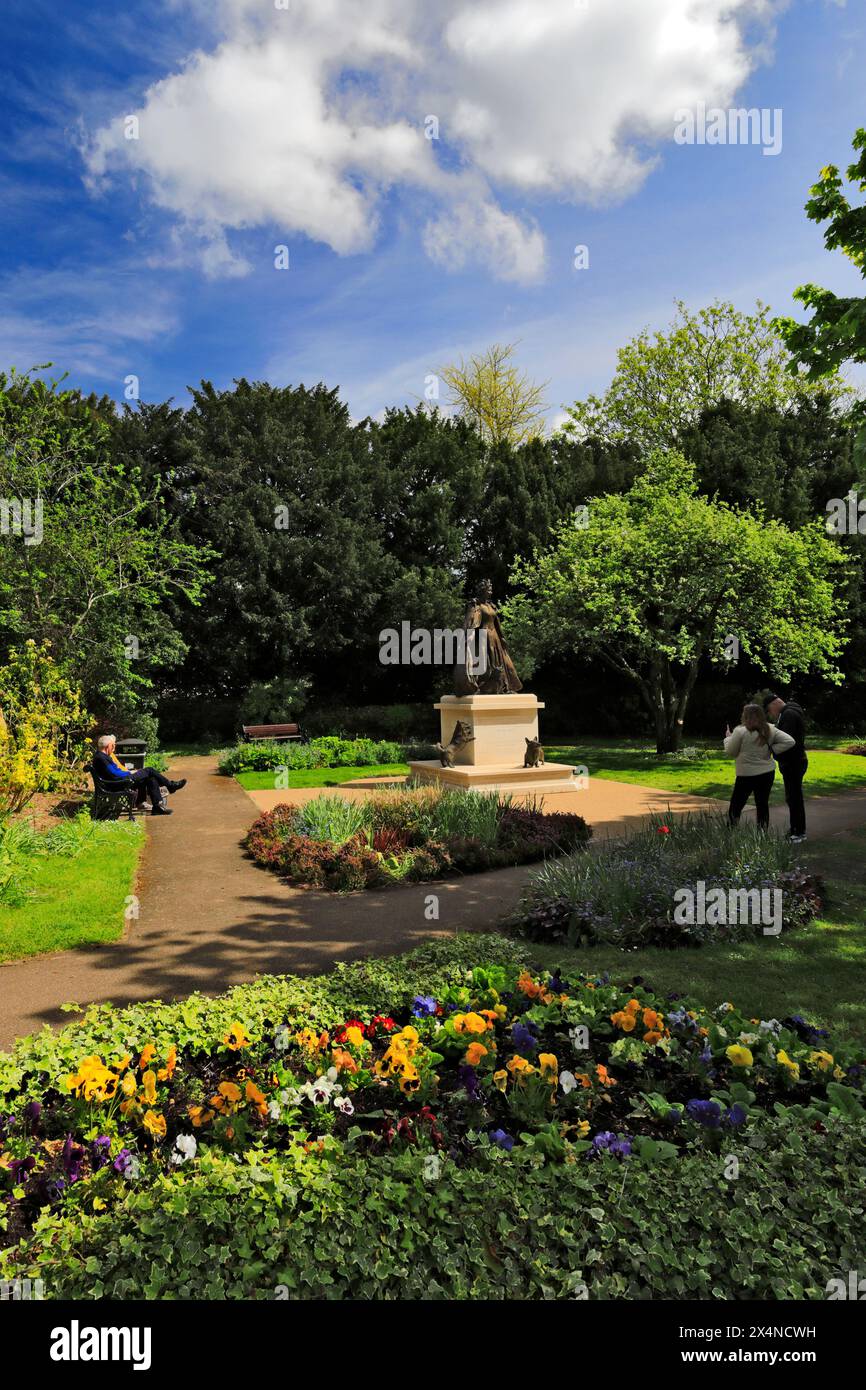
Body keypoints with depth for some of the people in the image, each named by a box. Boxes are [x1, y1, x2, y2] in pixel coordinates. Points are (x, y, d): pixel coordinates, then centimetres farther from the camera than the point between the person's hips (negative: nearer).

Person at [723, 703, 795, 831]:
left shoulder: (740, 731, -15)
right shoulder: (770, 730, 1)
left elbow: (730, 752, -6)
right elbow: (789, 741, 0)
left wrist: (728, 737, 9)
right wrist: (771, 749, 0)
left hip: (746, 776, -5)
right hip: (767, 773, 5)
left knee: (735, 807, 5)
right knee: (763, 805, 13)